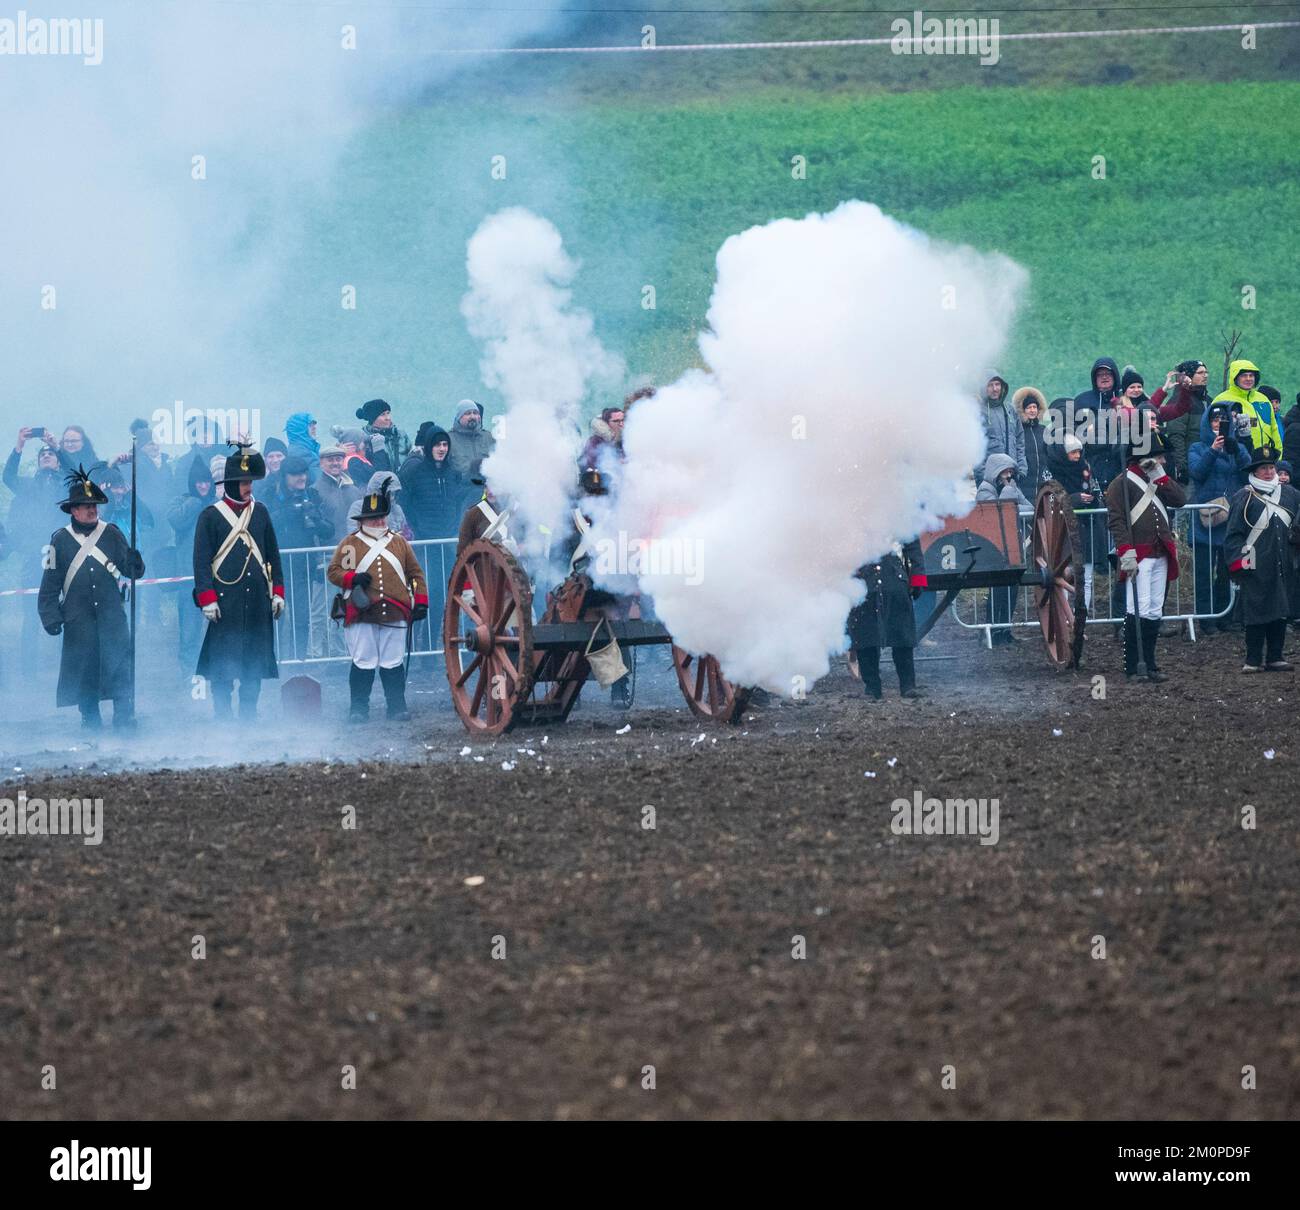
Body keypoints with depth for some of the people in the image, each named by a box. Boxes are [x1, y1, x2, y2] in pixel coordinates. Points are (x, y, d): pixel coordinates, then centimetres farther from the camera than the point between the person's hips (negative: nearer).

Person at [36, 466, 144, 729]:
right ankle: (90, 720, 12)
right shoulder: (60, 540, 5)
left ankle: (124, 716, -2)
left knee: (120, 663, -7)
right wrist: (50, 617, 3)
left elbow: (130, 571, 5)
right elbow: (50, 584, 8)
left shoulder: (112, 534, 6)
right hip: (78, 618, 0)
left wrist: (134, 564, -18)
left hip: (112, 615, 0)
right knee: (84, 668, 2)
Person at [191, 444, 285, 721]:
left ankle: (249, 716, 13)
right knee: (222, 665, -4)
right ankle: (222, 717, 1)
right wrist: (207, 600, -10)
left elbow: (273, 555, 17)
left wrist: (278, 592, 11)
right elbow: (201, 560, -4)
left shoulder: (260, 512, 12)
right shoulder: (210, 516, -2)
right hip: (225, 601, -4)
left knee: (255, 660, 6)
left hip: (257, 601, 4)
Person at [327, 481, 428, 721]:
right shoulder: (350, 544, 7)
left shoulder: (399, 543, 14)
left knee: (393, 663, 4)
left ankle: (397, 706, 11)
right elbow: (333, 571, 6)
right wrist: (352, 578, -12)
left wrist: (421, 602, 7)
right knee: (363, 663, -1)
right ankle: (358, 708, 6)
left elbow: (415, 574, 16)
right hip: (361, 614, -2)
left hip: (394, 615, 2)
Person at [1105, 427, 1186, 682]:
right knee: (1139, 611, -12)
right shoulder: (1122, 484, -5)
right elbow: (1116, 520, -12)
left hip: (1161, 556, 8)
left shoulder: (1157, 481, 19)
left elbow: (1180, 499, 4)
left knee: (1154, 613, 8)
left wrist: (1160, 476, -2)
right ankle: (1134, 667, -10)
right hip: (1138, 556, -8)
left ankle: (1149, 665, 13)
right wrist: (1126, 553, -20)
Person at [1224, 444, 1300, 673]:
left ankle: (1275, 657, 17)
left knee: (1281, 612, 8)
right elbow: (1233, 533, -3)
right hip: (1255, 568, -5)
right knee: (1256, 612, -4)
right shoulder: (1244, 498, -3)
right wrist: (1237, 562, -9)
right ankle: (1253, 660, 2)